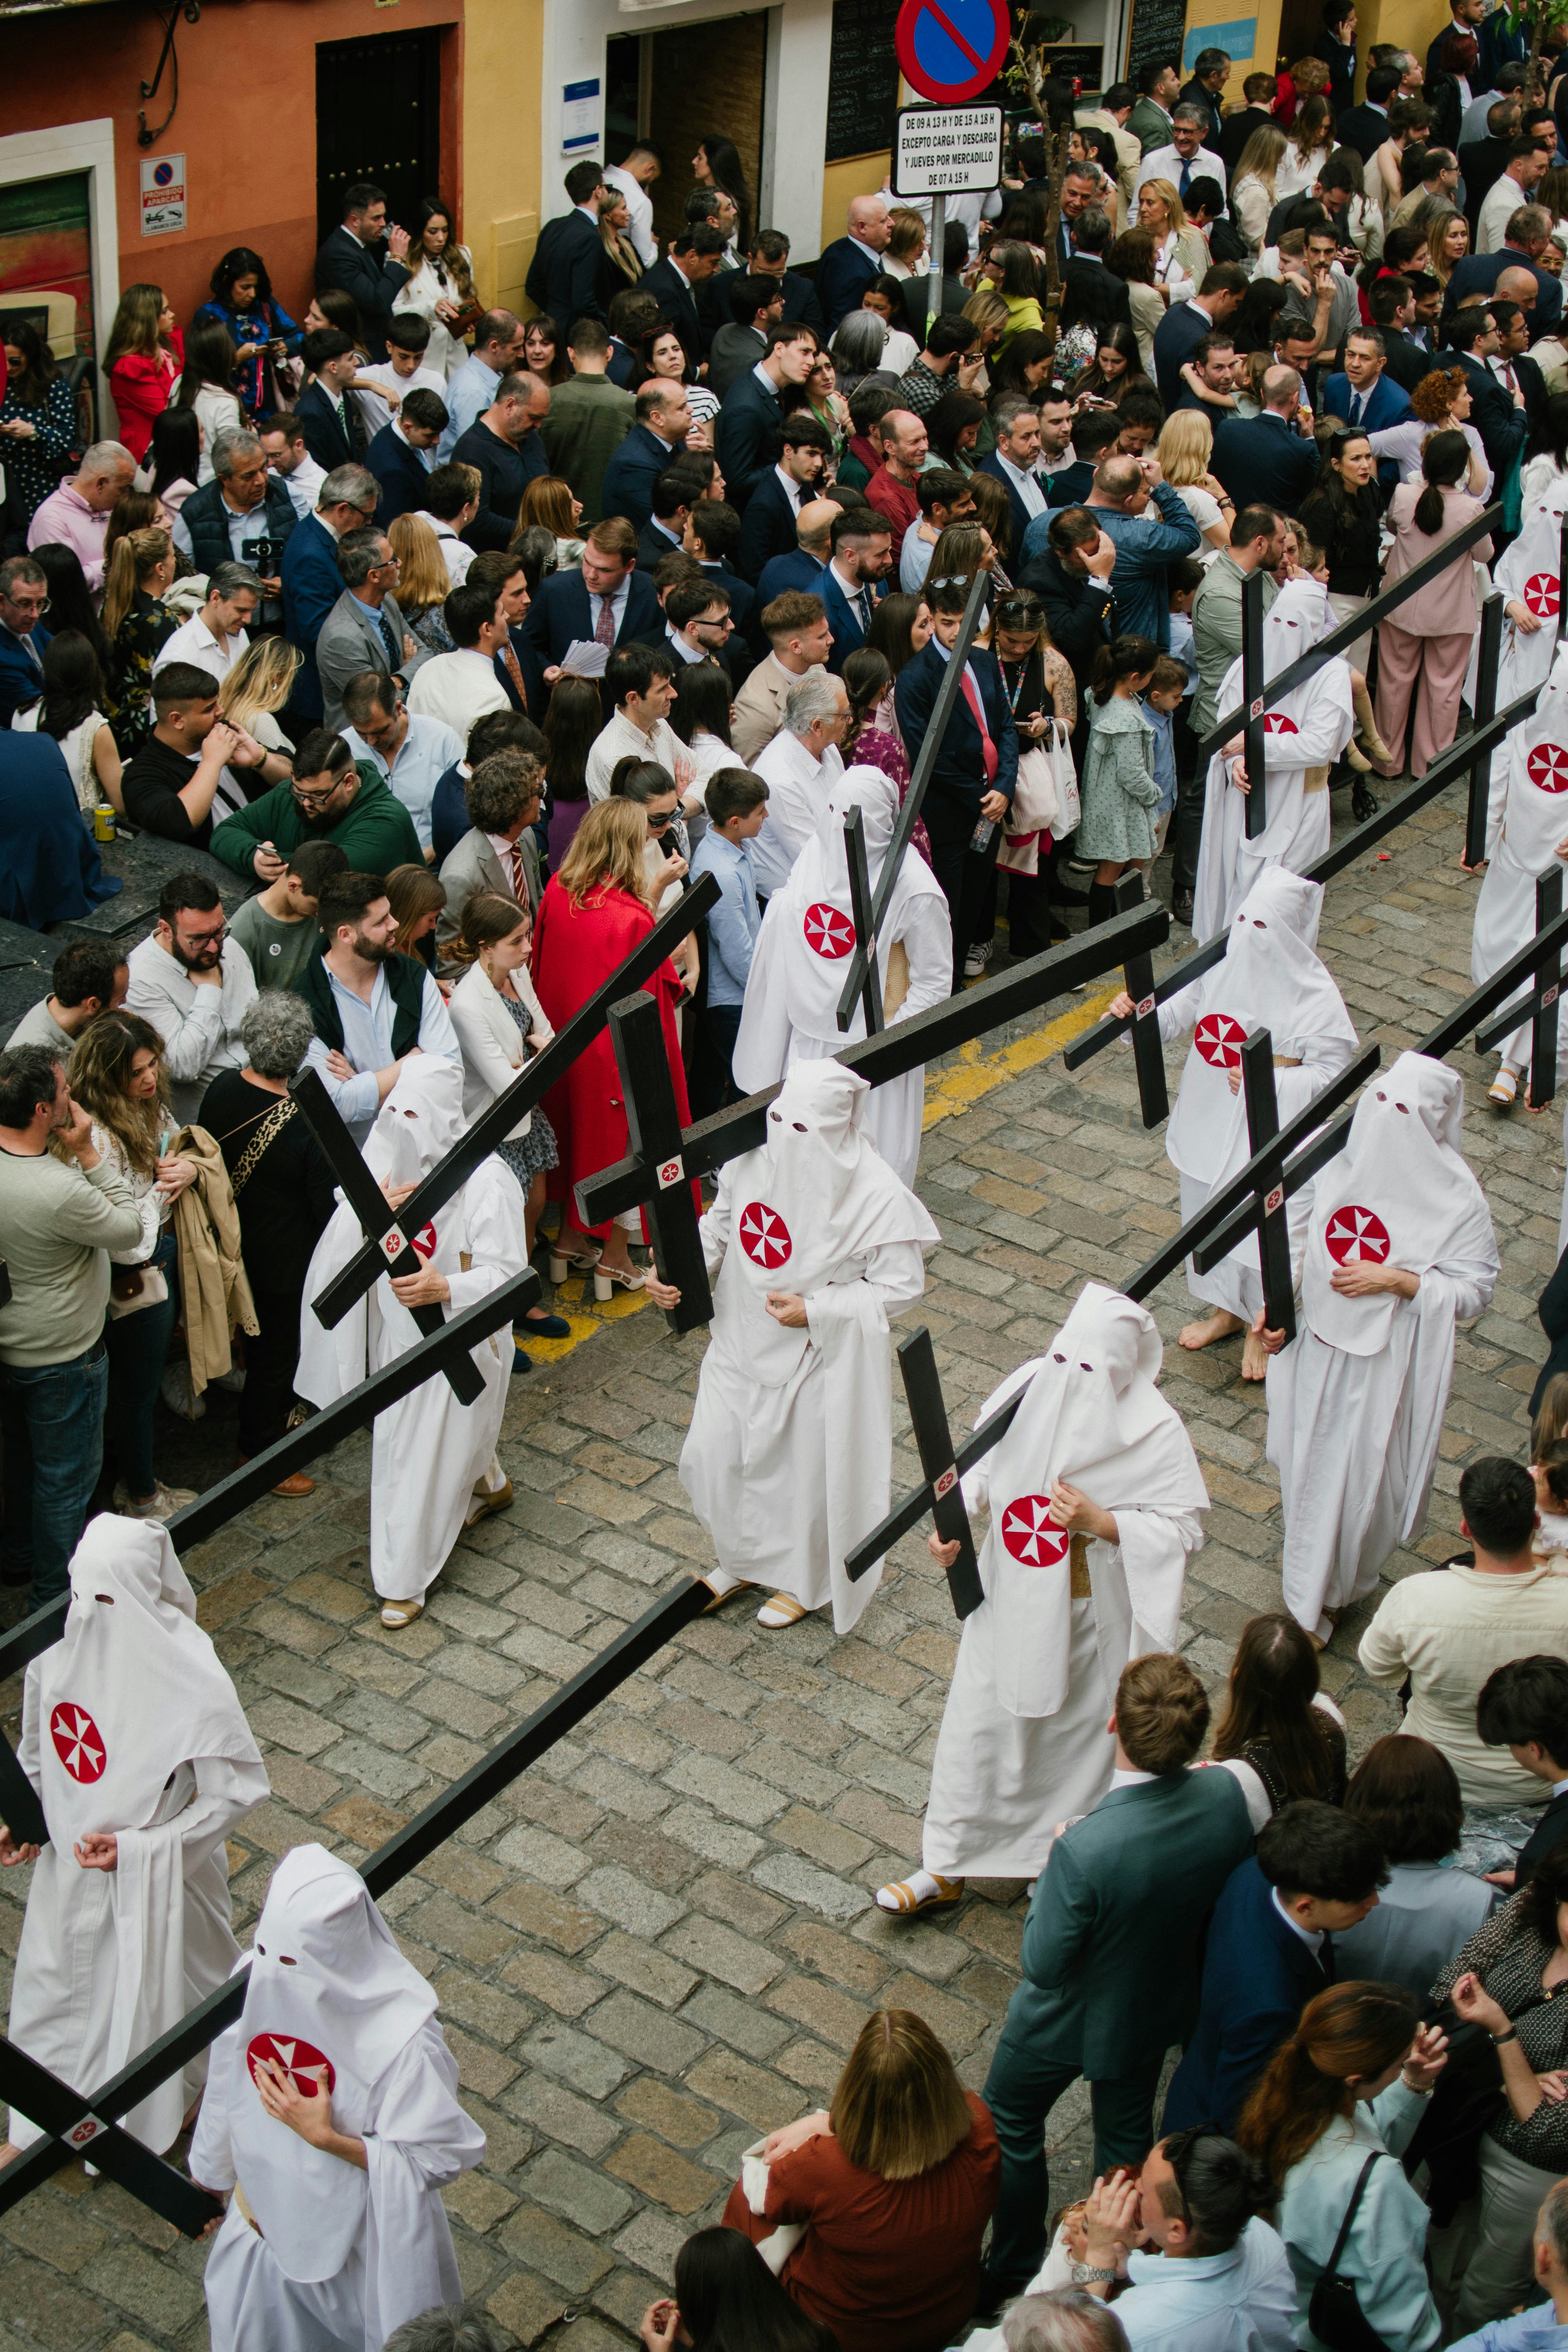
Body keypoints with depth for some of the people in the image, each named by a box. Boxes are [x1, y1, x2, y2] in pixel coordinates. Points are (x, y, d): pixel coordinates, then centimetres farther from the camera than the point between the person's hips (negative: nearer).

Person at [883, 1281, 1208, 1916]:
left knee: (1084, 1723, 19)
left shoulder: (1155, 1430, -23)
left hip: (1092, 1608, -3)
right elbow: (984, 1464, 2)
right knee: (979, 1718, 14)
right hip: (1012, 1595, 3)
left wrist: (1101, 1522, -30)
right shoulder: (1028, 1387, -13)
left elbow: (1184, 1528, -17)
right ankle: (948, 1864, 31)